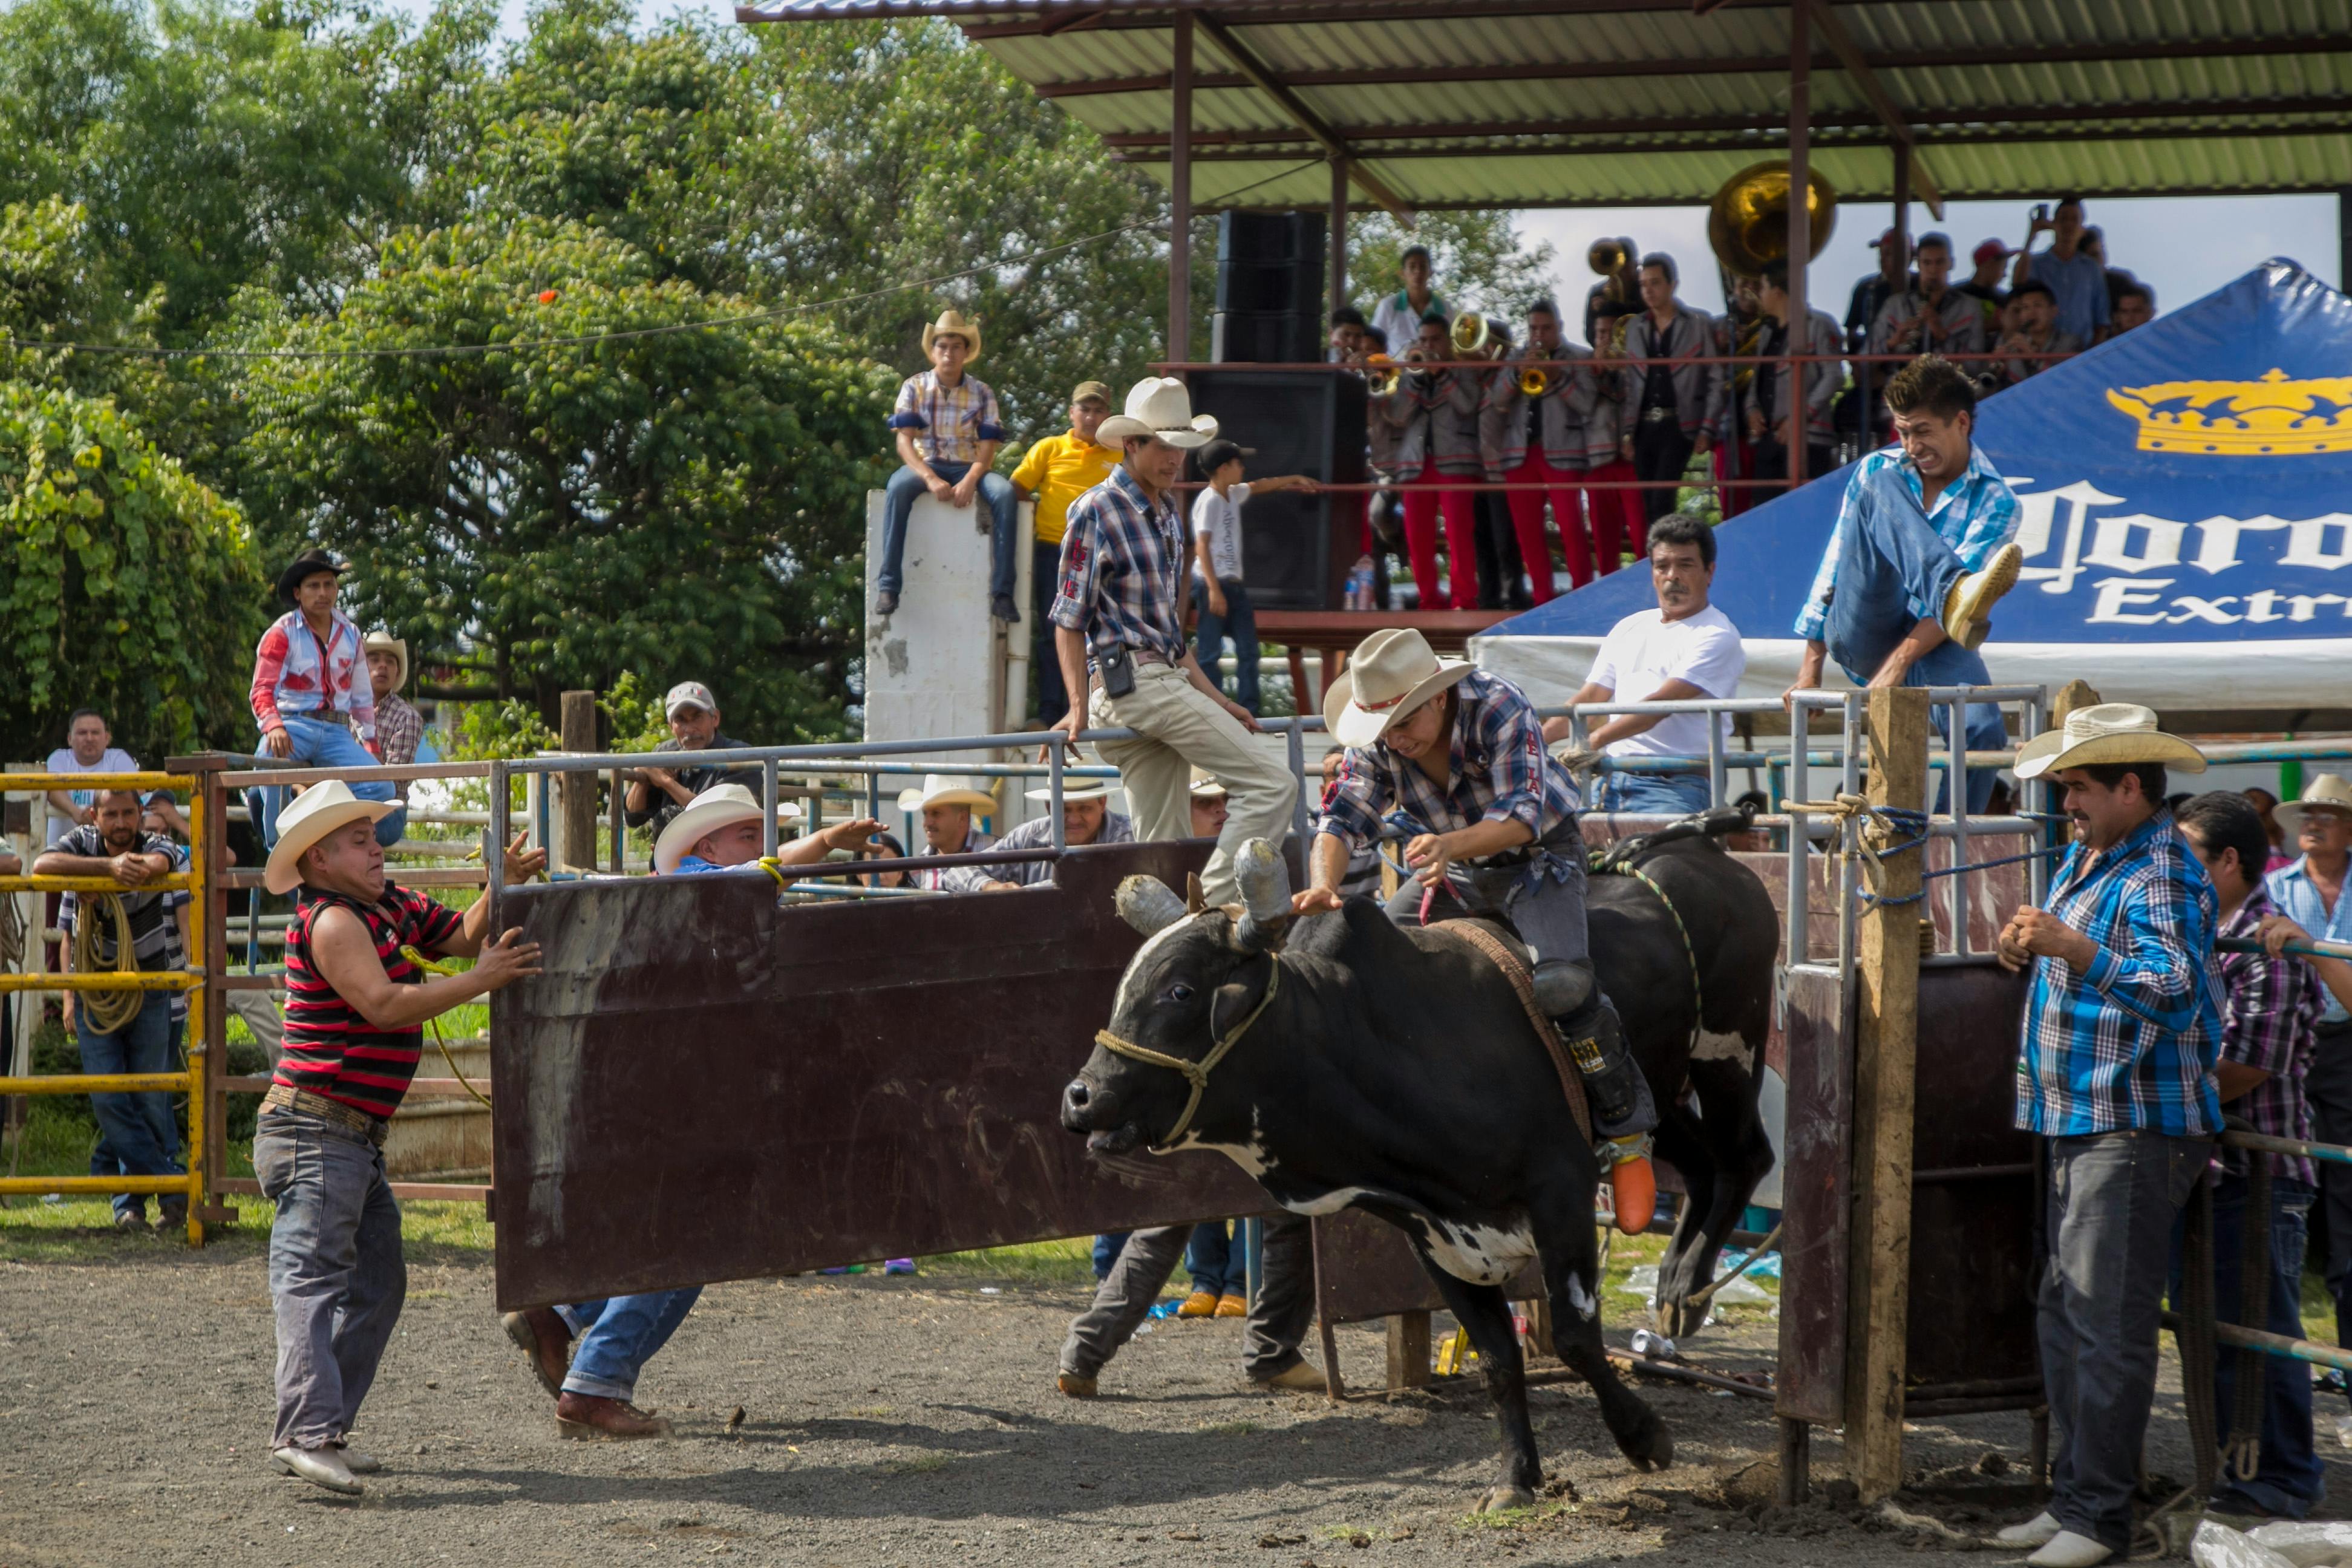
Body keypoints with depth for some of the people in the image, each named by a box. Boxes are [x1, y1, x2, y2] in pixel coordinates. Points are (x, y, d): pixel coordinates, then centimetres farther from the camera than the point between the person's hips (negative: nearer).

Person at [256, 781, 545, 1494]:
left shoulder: (391, 907, 14)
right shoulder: (332, 922, -14)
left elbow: (465, 935, 18)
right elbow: (384, 1005, -24)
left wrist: (505, 886, 1)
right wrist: (480, 981, -21)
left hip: (357, 1139, 10)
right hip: (314, 1132, -10)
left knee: (377, 1282, 13)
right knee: (313, 1278, -19)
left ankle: (315, 1433, 14)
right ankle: (309, 1431, -29)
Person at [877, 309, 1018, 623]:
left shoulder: (981, 393, 6)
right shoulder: (914, 388, 3)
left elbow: (987, 447, -1)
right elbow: (904, 441, -6)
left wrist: (970, 481, -22)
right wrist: (931, 479, -23)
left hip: (969, 468, 1)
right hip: (926, 466, -1)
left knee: (1004, 493, -31)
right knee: (897, 487, -36)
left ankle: (1002, 592, -32)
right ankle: (888, 586, -38)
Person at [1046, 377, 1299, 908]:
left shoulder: (1169, 515, 20)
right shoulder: (1097, 511, -5)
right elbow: (1069, 619, -7)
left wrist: (1215, 700, 20)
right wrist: (1080, 705, -15)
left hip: (1166, 682, 9)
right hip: (1132, 680, -9)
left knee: (1164, 845, 6)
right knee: (1273, 785, -13)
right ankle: (1214, 907, -17)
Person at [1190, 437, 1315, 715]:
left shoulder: (1233, 494, 12)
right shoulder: (1209, 501, -12)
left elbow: (1261, 486, 33)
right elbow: (1202, 546, -17)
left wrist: (1294, 479, 38)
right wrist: (1214, 590, -23)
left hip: (1234, 584, 9)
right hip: (1213, 583, -9)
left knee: (1248, 650, 6)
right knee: (1211, 653, -6)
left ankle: (1249, 711, 8)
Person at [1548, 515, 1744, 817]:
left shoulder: (1717, 636, -3)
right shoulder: (1630, 628, 23)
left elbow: (1661, 704, -14)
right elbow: (1590, 698, 19)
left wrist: (1593, 742, -25)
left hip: (1675, 786, -7)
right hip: (1611, 778, 7)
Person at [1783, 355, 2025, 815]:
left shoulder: (1994, 501, 2)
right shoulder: (1878, 471, 12)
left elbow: (1946, 612, -11)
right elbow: (1835, 566, 12)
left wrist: (1899, 662, -24)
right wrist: (1811, 665, 7)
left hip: (1932, 649, -1)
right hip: (1862, 636, 1)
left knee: (1983, 730, -33)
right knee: (1881, 490, -20)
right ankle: (1958, 597, -48)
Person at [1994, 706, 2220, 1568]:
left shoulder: (2161, 875, -14)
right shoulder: (2081, 863, 16)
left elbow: (2175, 993, -29)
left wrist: (2071, 946, -37)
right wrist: (2029, 955, 9)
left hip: (2136, 1131, -10)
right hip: (2073, 1125, 10)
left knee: (2109, 1324, -8)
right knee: (2062, 1312, 13)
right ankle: (2069, 1495, 20)